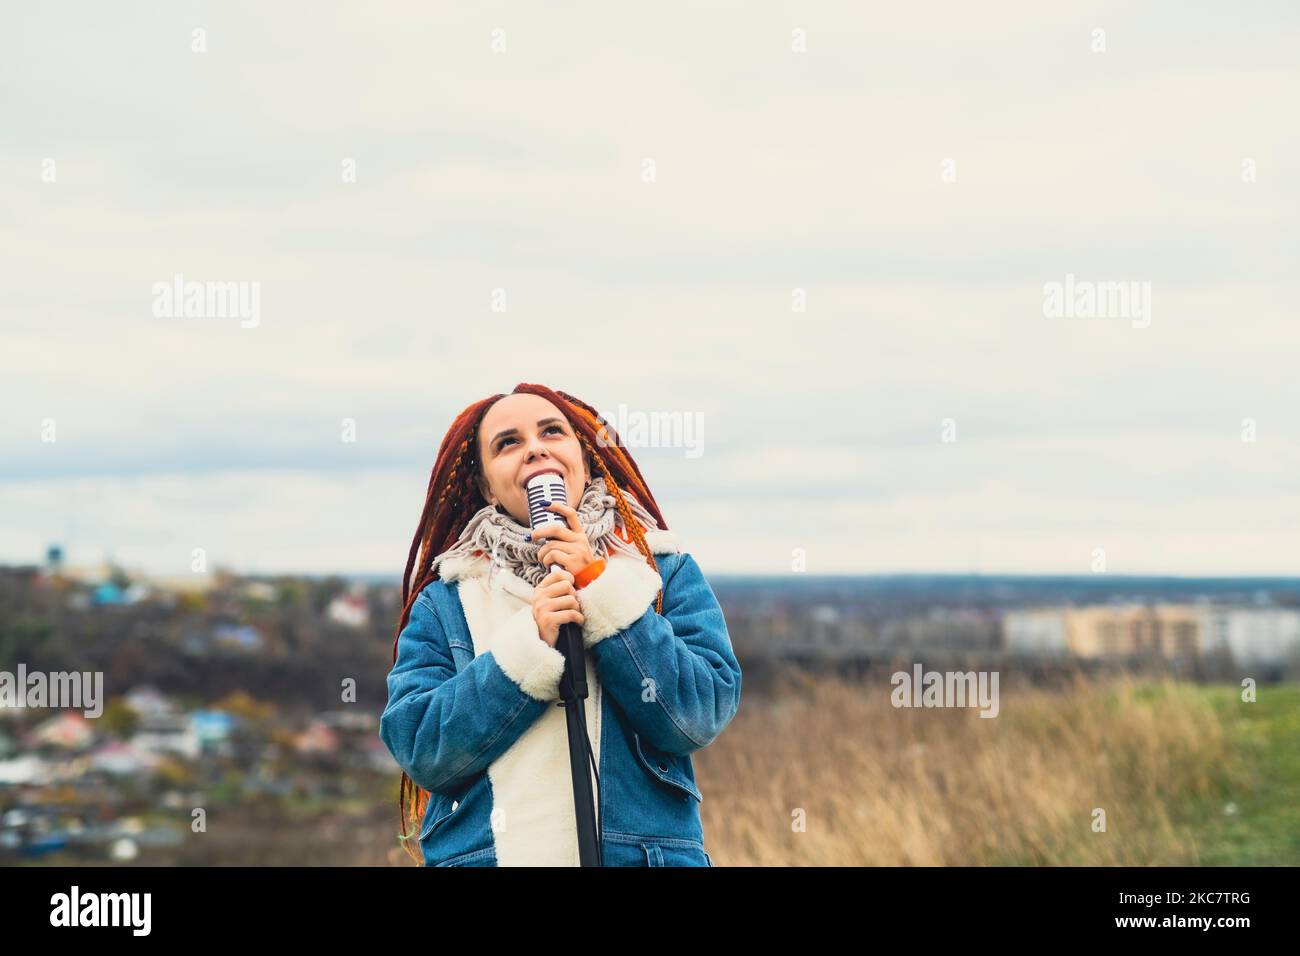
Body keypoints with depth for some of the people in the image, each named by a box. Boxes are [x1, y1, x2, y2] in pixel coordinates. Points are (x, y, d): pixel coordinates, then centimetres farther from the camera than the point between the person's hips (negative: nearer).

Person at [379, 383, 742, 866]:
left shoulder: (667, 572, 3)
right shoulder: (444, 603, 4)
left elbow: (701, 716, -9)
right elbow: (417, 749, -8)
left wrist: (602, 591, -14)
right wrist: (530, 643, -16)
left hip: (643, 851, 0)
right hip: (482, 852, 0)